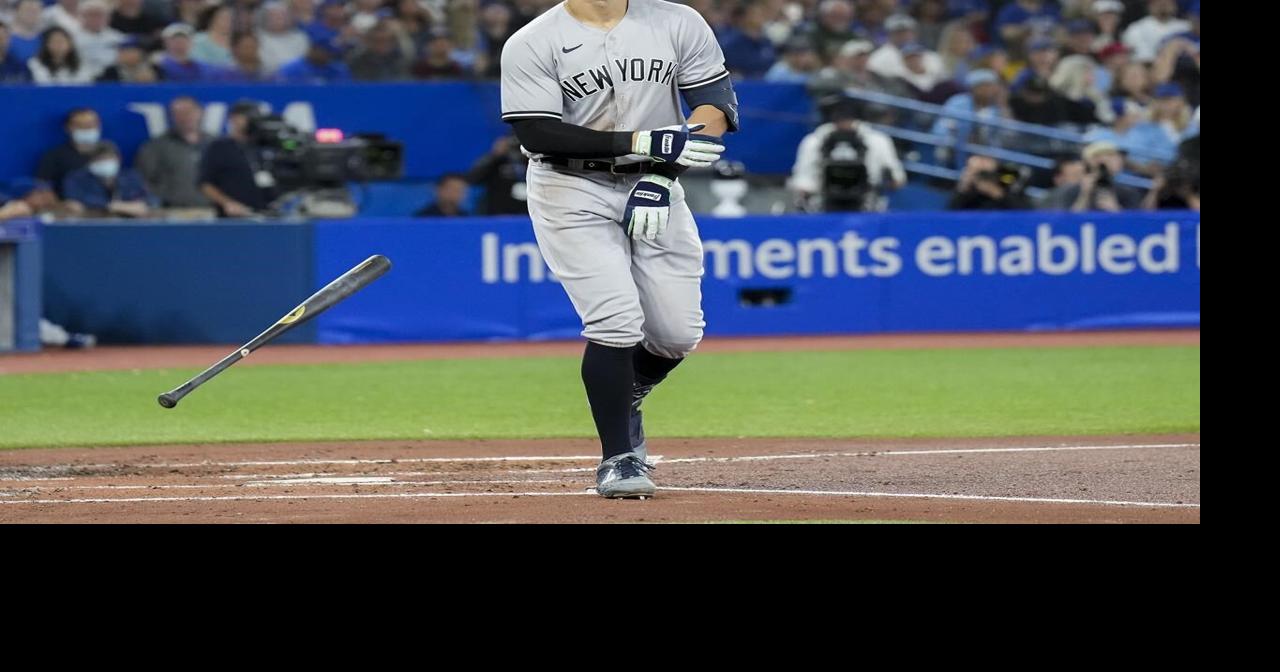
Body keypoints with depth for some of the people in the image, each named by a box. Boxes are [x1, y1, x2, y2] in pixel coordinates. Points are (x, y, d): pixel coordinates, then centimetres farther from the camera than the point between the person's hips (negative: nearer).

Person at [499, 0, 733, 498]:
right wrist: (643, 143, -24)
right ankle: (618, 458, -4)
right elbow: (538, 134, -17)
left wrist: (662, 177, -16)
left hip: (654, 190, 4)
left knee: (678, 334, 0)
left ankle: (622, 400, 32)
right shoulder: (532, 44, -10)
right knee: (617, 320, -17)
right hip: (572, 191, -4)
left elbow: (716, 107, -4)